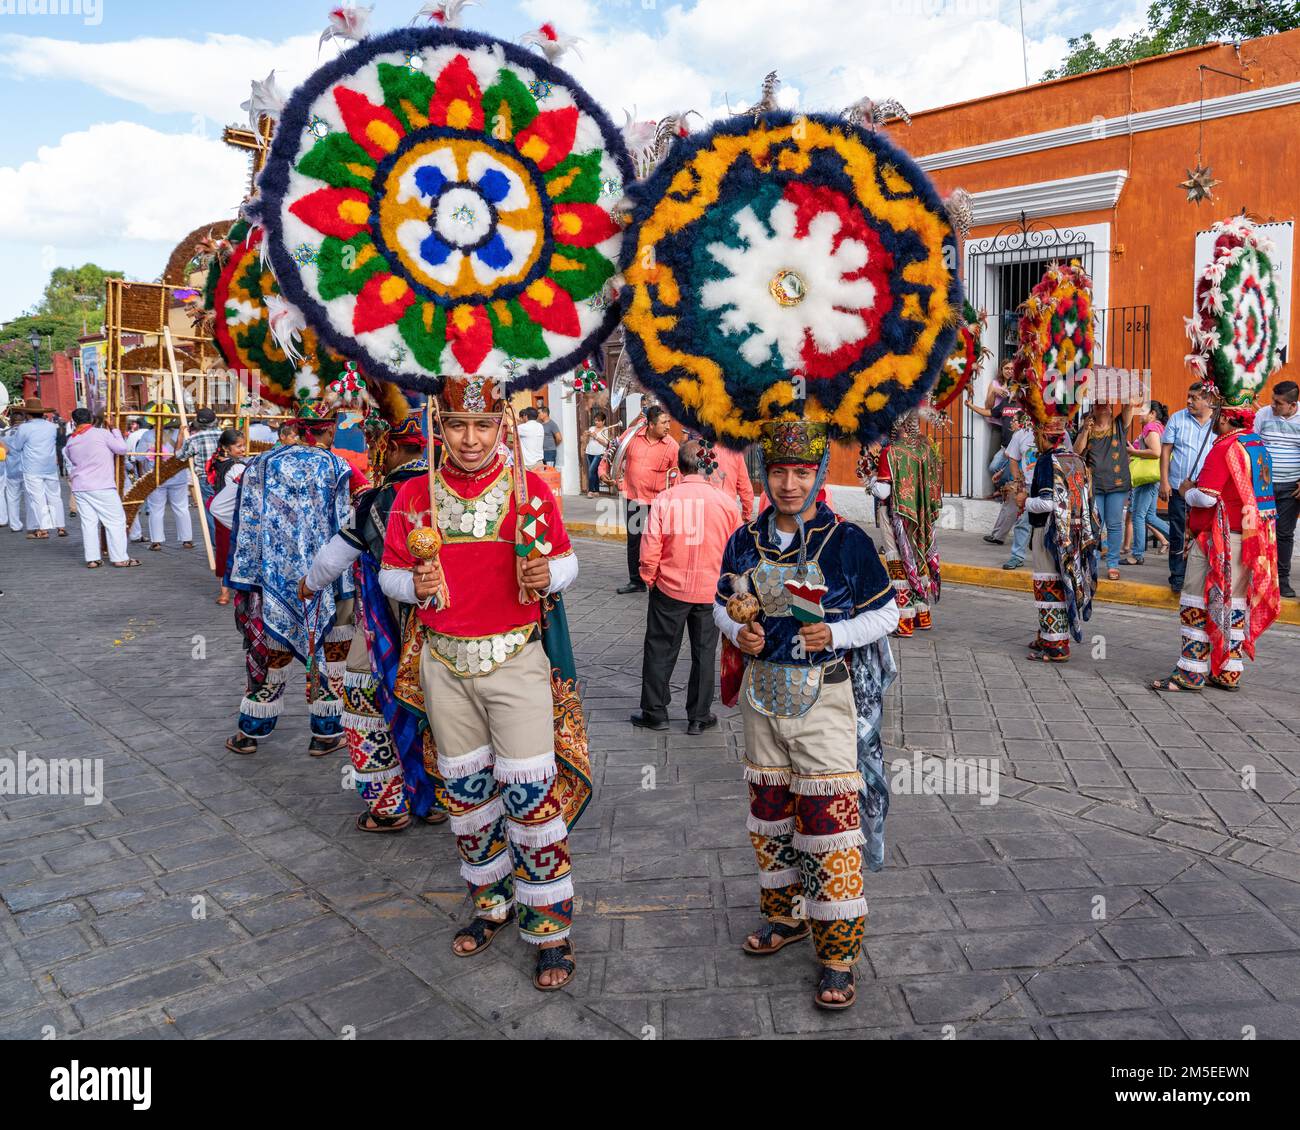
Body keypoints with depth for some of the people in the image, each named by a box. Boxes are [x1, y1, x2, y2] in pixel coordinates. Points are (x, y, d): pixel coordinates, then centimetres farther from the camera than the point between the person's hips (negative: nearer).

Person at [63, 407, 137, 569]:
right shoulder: (101, 433, -7)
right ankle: (120, 558, -2)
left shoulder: (71, 441, 9)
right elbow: (122, 448, -5)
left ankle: (92, 559, 4)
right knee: (115, 521, 0)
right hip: (102, 487, -5)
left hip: (80, 487, 5)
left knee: (88, 522, 7)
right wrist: (115, 430, 6)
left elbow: (70, 460, 18)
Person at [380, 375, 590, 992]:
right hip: (443, 662, 3)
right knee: (465, 790, 14)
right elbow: (390, 571, 9)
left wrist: (547, 576, -18)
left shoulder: (530, 488, -2)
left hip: (516, 658, -3)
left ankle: (551, 930, 10)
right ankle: (490, 904, 35)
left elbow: (566, 560, 5)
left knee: (530, 793, -5)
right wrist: (414, 583, -13)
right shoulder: (414, 494, 3)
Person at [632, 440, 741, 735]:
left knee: (660, 650, 13)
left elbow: (650, 548, -10)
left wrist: (649, 577, 7)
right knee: (704, 652, 13)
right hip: (710, 590, 1)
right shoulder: (725, 501, -6)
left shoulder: (664, 499, -11)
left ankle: (655, 713, 22)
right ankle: (699, 718, 21)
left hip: (669, 588, -1)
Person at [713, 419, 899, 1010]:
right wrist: (738, 633, -8)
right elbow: (724, 603, 14)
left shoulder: (848, 541, -9)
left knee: (829, 819, -4)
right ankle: (786, 914, 37)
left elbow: (885, 612, -2)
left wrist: (836, 634, -19)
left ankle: (837, 951, 10)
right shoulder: (745, 540, 2)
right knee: (769, 810, 16)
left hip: (826, 698, -4)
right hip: (763, 694, 5)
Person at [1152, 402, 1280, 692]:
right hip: (1252, 537, 9)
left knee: (1196, 604, -2)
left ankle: (1191, 673, 0)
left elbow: (1206, 497, -23)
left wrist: (1187, 491, -2)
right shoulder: (1258, 445, 12)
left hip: (1220, 538, -9)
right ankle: (1229, 673, 18)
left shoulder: (1224, 448, -16)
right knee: (1235, 603, 12)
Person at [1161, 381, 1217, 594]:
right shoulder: (1178, 418, 2)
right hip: (1179, 487, 0)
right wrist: (1164, 481, -4)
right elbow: (1166, 450, 3)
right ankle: (1178, 577, 14)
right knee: (1178, 533, 4)